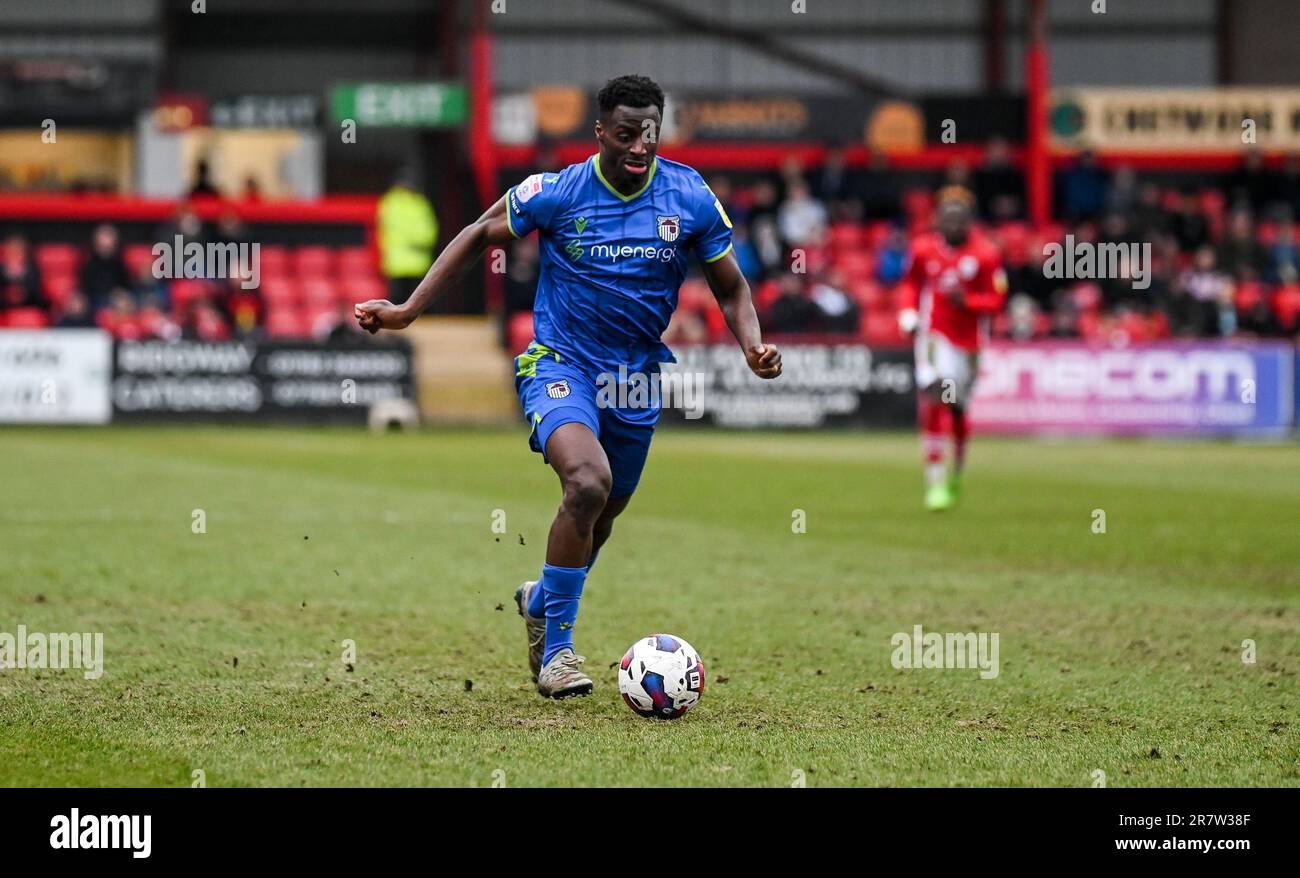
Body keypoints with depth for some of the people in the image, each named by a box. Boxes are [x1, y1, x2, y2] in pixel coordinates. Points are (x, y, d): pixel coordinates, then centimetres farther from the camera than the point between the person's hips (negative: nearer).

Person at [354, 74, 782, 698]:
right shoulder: (556, 193, -13)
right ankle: (556, 647, -15)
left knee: (605, 511, 18)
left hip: (637, 375, 4)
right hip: (560, 364, -4)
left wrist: (753, 347, -16)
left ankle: (540, 600, 51)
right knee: (588, 483, -29)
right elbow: (480, 236, 2)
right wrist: (407, 310, -2)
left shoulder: (691, 199, -7)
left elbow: (730, 288, 4)